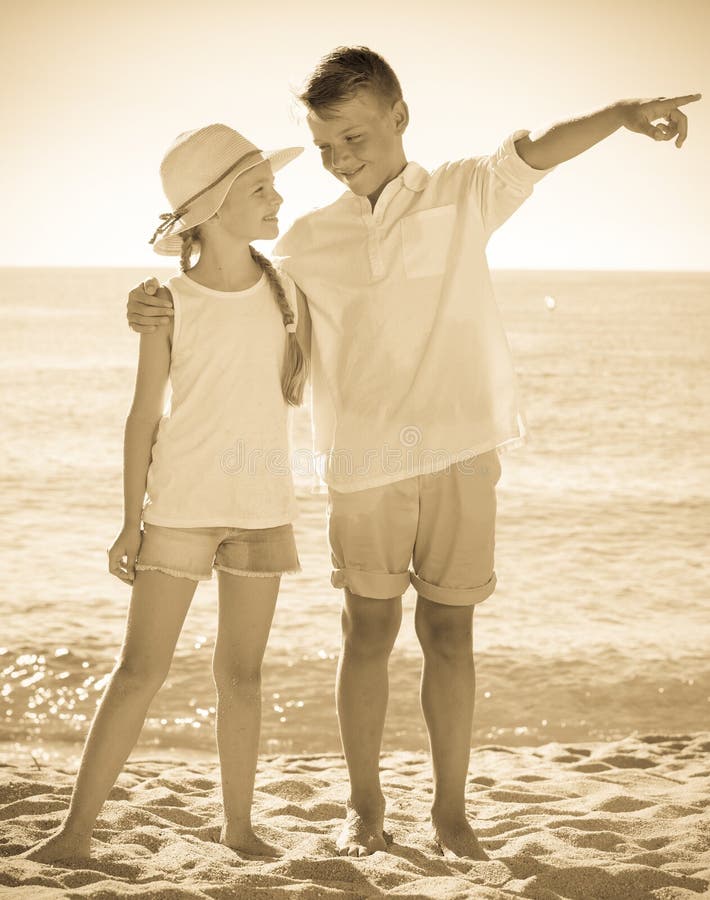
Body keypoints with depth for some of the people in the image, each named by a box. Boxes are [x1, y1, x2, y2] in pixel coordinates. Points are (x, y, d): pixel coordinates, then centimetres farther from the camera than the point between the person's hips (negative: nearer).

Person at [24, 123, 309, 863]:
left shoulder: (284, 291, 4)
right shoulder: (170, 306, -7)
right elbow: (144, 417, -3)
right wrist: (131, 523, -4)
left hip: (262, 509, 3)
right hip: (180, 506, -3)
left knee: (241, 672, 10)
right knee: (141, 670, -2)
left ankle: (238, 821, 22)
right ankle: (79, 825, 7)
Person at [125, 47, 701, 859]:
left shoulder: (463, 196, 5)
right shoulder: (309, 241, 9)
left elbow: (536, 151, -7)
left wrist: (623, 112, -22)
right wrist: (156, 310, -2)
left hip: (458, 454, -1)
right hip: (361, 462, 1)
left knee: (449, 633, 5)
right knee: (369, 632, 4)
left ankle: (451, 811, 16)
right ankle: (364, 807, 18)